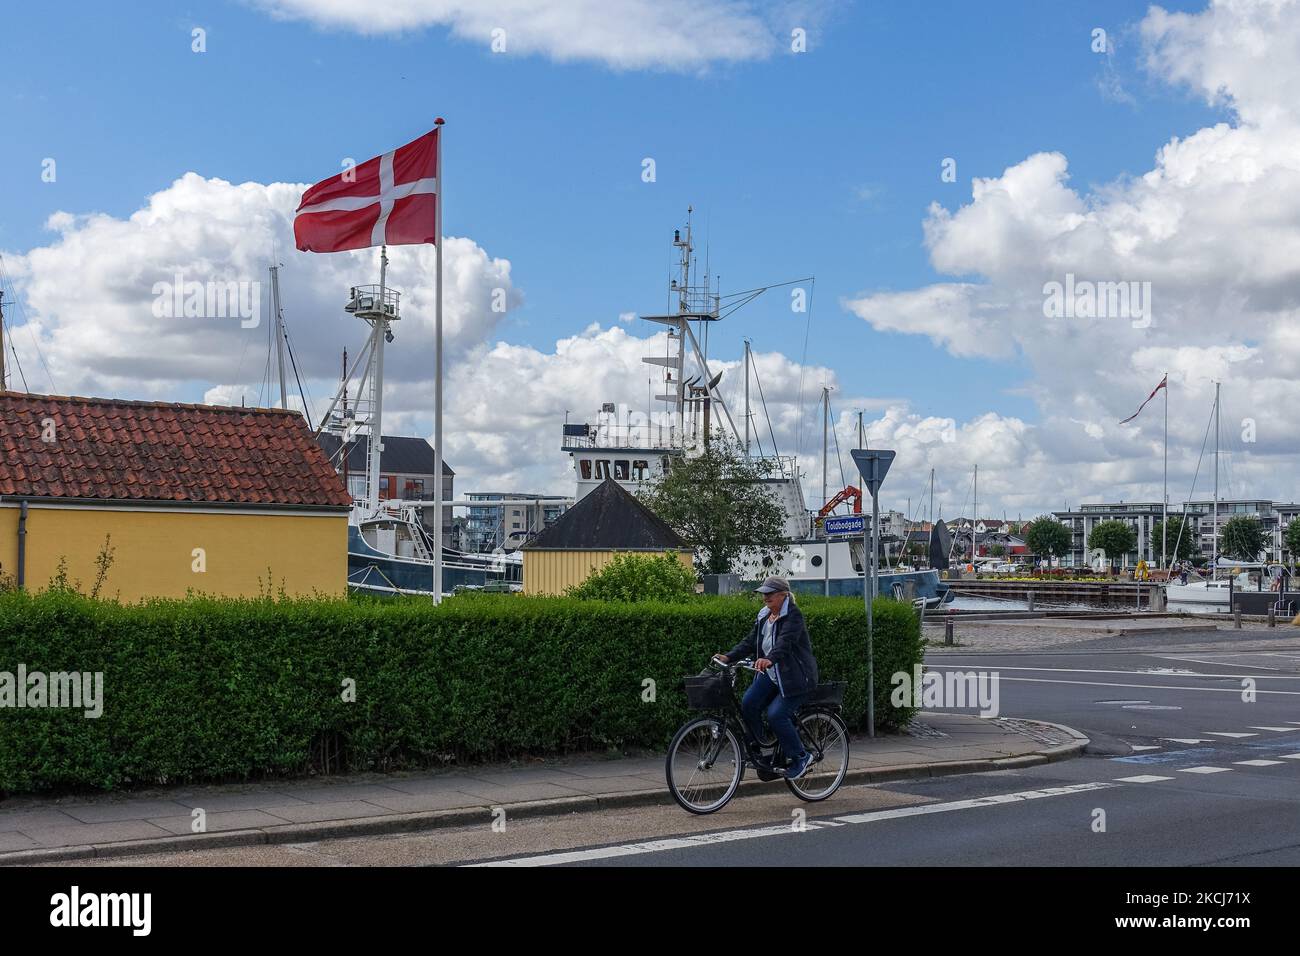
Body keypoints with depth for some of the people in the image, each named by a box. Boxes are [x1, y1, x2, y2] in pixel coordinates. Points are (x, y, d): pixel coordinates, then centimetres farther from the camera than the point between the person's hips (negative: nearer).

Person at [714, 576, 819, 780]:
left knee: (776, 714, -21)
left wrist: (770, 659, -50)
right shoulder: (763, 616, 12)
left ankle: (801, 757, -1)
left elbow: (785, 642, -31)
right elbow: (750, 642, 8)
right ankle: (759, 753, 1)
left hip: (795, 678, -7)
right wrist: (728, 657, -7)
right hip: (771, 675, 7)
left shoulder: (793, 616, -14)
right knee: (748, 704, -14)